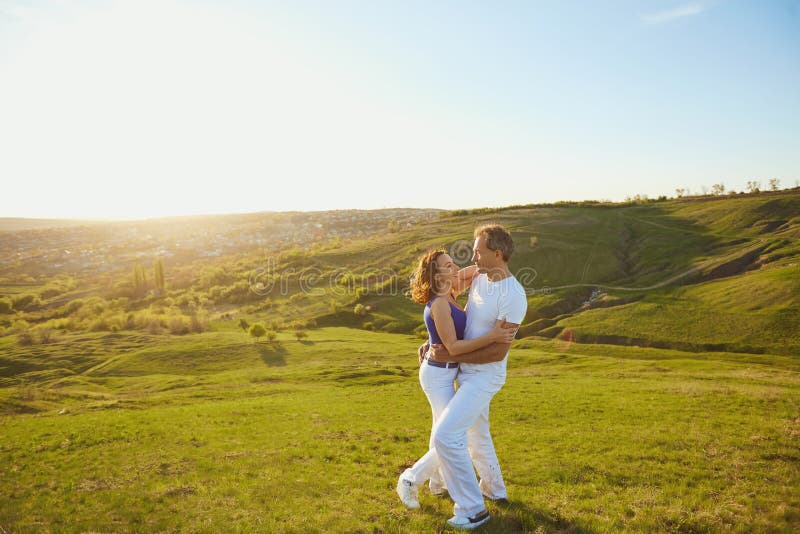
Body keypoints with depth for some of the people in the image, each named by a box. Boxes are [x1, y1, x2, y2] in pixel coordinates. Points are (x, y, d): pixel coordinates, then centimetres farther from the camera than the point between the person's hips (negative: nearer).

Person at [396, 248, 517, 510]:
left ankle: (438, 482, 41)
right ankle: (410, 480, 10)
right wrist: (492, 337, -30)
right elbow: (453, 346, -26)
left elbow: (472, 272, 17)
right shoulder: (439, 304, -25)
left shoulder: (448, 294, 1)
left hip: (444, 373, 9)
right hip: (439, 376, -9)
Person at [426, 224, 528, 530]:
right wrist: (435, 344, 9)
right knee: (476, 434, 25)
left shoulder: (513, 295, -25)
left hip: (484, 376, -9)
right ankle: (494, 489, 45)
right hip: (467, 372, 9)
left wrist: (450, 356, -21)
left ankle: (472, 509, -3)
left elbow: (498, 352, -24)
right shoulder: (480, 279, 1)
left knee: (445, 435, -16)